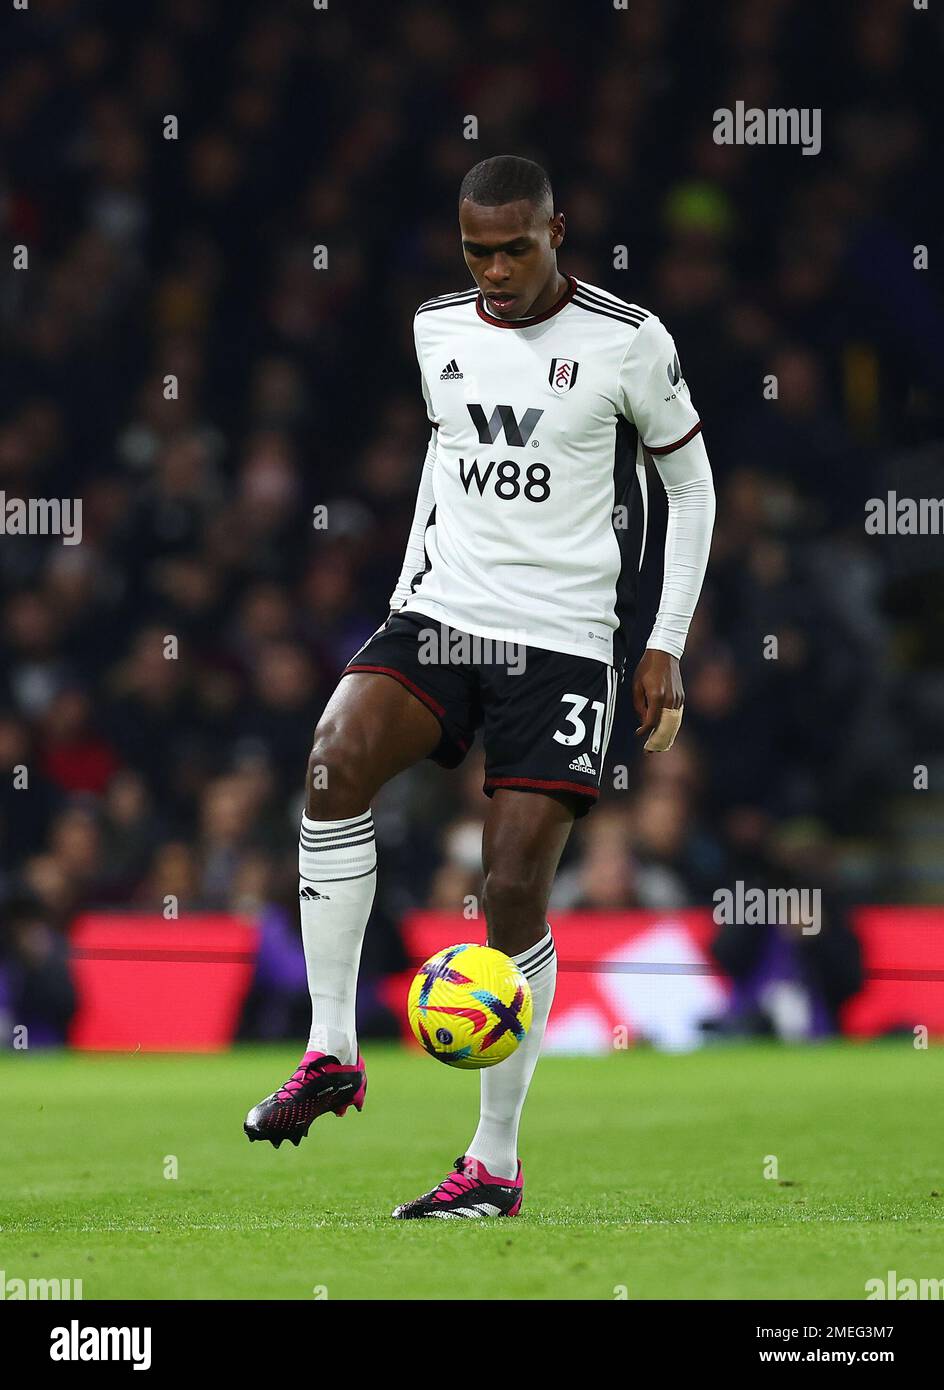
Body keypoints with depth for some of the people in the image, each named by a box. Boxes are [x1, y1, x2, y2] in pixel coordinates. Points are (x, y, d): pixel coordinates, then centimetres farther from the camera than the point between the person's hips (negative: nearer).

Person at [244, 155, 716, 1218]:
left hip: (564, 643, -3)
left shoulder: (627, 342, -4)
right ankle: (331, 1055, -21)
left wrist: (666, 646, 2)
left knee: (514, 892, -8)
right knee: (336, 760, -27)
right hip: (440, 614, 3)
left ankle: (495, 1163, 5)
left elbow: (691, 486, 6)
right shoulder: (436, 330, 9)